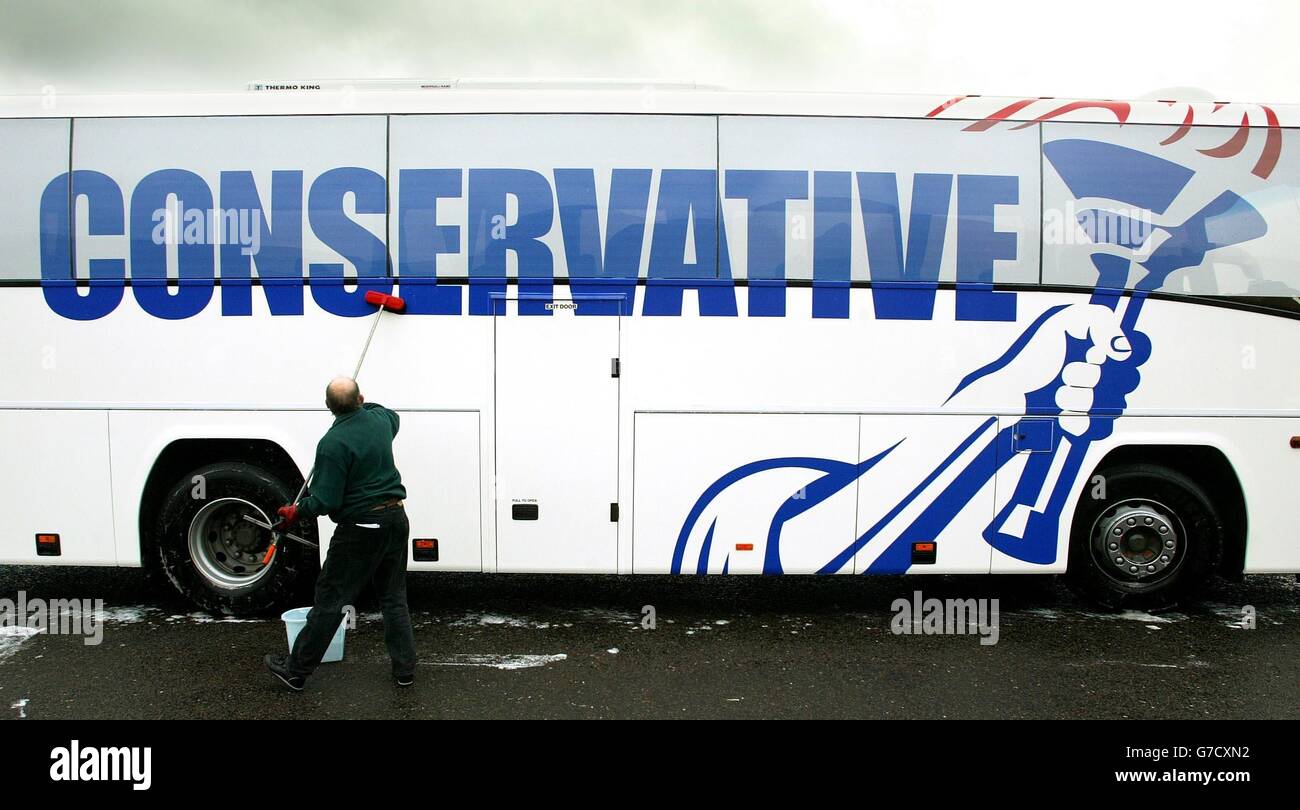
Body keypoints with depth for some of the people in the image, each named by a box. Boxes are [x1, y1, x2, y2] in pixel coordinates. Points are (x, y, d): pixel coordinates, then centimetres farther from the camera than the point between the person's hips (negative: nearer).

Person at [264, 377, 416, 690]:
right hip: (396, 519, 7)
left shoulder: (333, 444, -21)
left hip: (361, 529, -7)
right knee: (394, 597, 16)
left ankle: (296, 670, 18)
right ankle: (404, 669, 21)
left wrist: (296, 512, 0)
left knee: (330, 599, 5)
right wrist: (362, 404, 41)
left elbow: (326, 501, -18)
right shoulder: (381, 418, 1)